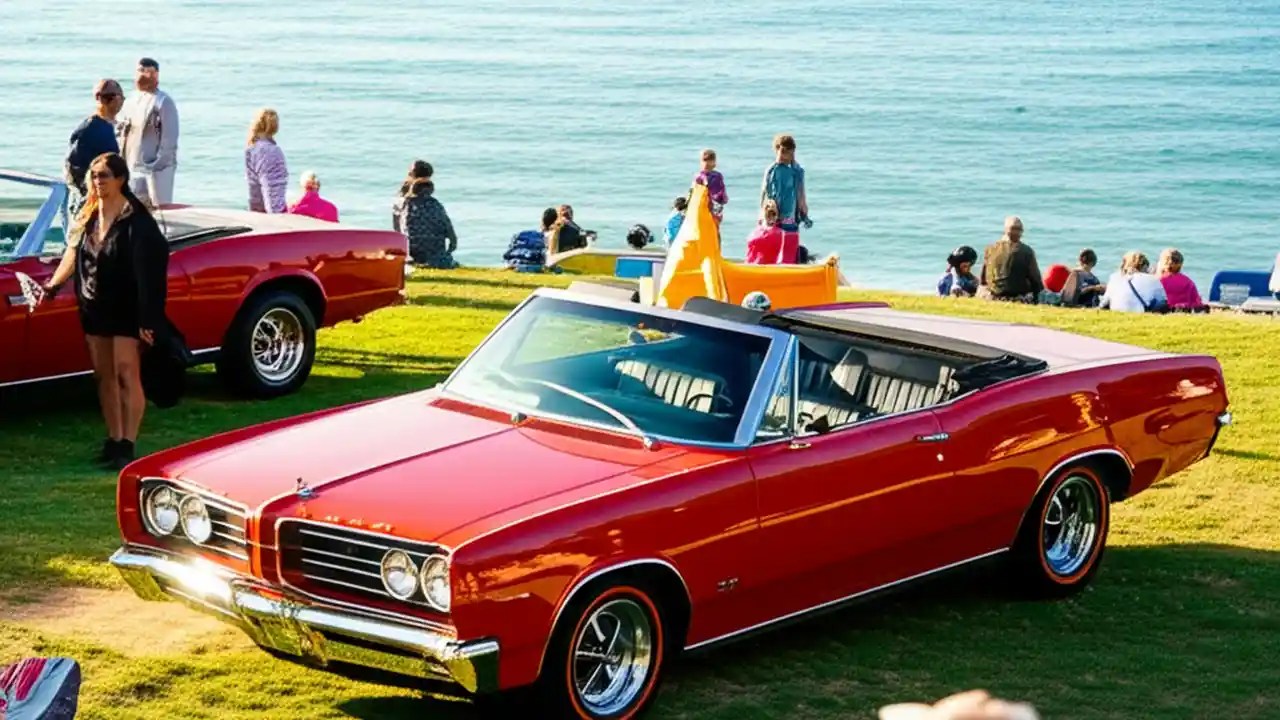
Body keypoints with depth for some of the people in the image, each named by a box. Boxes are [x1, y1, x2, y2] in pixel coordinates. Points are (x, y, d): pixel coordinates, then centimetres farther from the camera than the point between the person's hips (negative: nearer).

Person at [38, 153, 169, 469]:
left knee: (126, 374, -8)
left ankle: (127, 446, -6)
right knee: (104, 375, 10)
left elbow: (148, 272, -18)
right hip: (94, 307, 7)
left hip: (126, 310, -7)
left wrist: (146, 319, -21)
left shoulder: (137, 221, -15)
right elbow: (73, 254, 15)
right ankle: (114, 440, 17)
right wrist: (52, 285, 7)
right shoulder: (88, 215, 5)